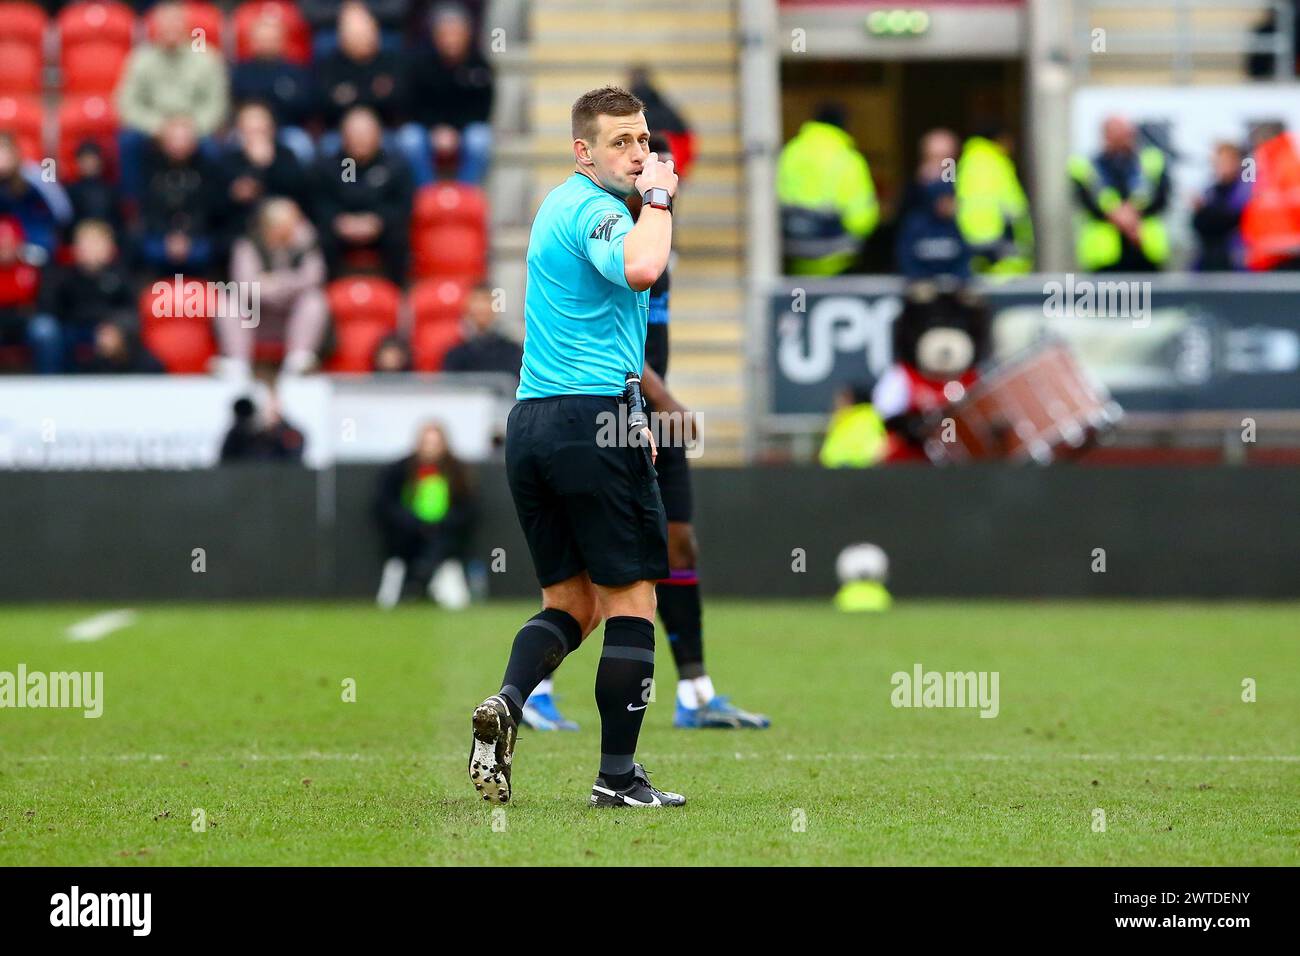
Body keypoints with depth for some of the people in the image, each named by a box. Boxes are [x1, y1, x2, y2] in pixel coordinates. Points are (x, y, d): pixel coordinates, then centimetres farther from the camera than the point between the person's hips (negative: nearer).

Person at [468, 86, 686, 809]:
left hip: (531, 421, 9)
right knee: (631, 600, 0)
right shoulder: (594, 209, -12)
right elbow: (641, 270, -36)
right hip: (594, 418, -9)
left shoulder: (560, 206, 19)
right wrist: (658, 196, -20)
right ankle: (618, 774, 0)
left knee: (570, 601, 11)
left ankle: (508, 702, -13)